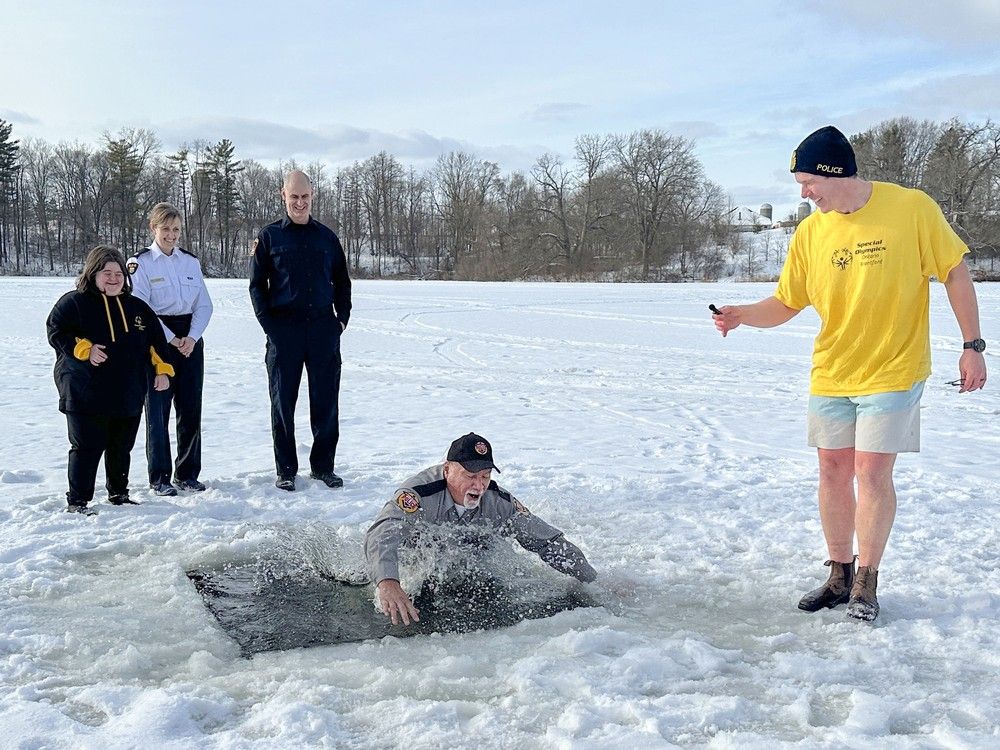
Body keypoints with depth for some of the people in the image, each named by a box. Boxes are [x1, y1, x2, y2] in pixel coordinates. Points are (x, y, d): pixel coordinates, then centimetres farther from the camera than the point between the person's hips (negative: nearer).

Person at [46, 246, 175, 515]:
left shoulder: (137, 307, 12)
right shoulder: (74, 302, -3)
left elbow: (155, 341, 16)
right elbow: (56, 332, -9)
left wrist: (162, 369, 7)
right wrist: (85, 349, -20)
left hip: (129, 395, 5)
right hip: (86, 394, -5)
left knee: (121, 447, 14)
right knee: (87, 447, -2)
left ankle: (118, 493, 29)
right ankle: (77, 500, 7)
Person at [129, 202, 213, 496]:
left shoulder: (191, 261, 12)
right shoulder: (140, 263, -2)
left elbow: (204, 304, 7)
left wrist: (192, 337, -8)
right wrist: (171, 339, -13)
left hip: (191, 340, 4)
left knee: (191, 408, 5)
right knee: (158, 410, -2)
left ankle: (187, 474, 16)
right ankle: (159, 477, 7)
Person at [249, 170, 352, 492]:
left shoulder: (326, 237, 12)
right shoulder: (270, 236, 5)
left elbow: (342, 282, 19)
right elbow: (257, 285, 4)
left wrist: (342, 317, 5)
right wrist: (269, 324, -6)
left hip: (323, 329, 2)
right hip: (284, 330, -2)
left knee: (326, 402, 5)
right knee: (283, 403, 3)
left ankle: (323, 466, 16)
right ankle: (286, 471, 13)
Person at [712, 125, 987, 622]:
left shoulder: (912, 209, -11)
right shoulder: (809, 233, -2)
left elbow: (955, 273, -4)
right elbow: (786, 304, 2)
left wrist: (972, 346, -5)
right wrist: (741, 315, -17)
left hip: (892, 371, -4)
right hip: (830, 374, 4)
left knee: (872, 473, -4)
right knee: (833, 473, 8)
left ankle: (866, 583, 13)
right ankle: (839, 576, 24)